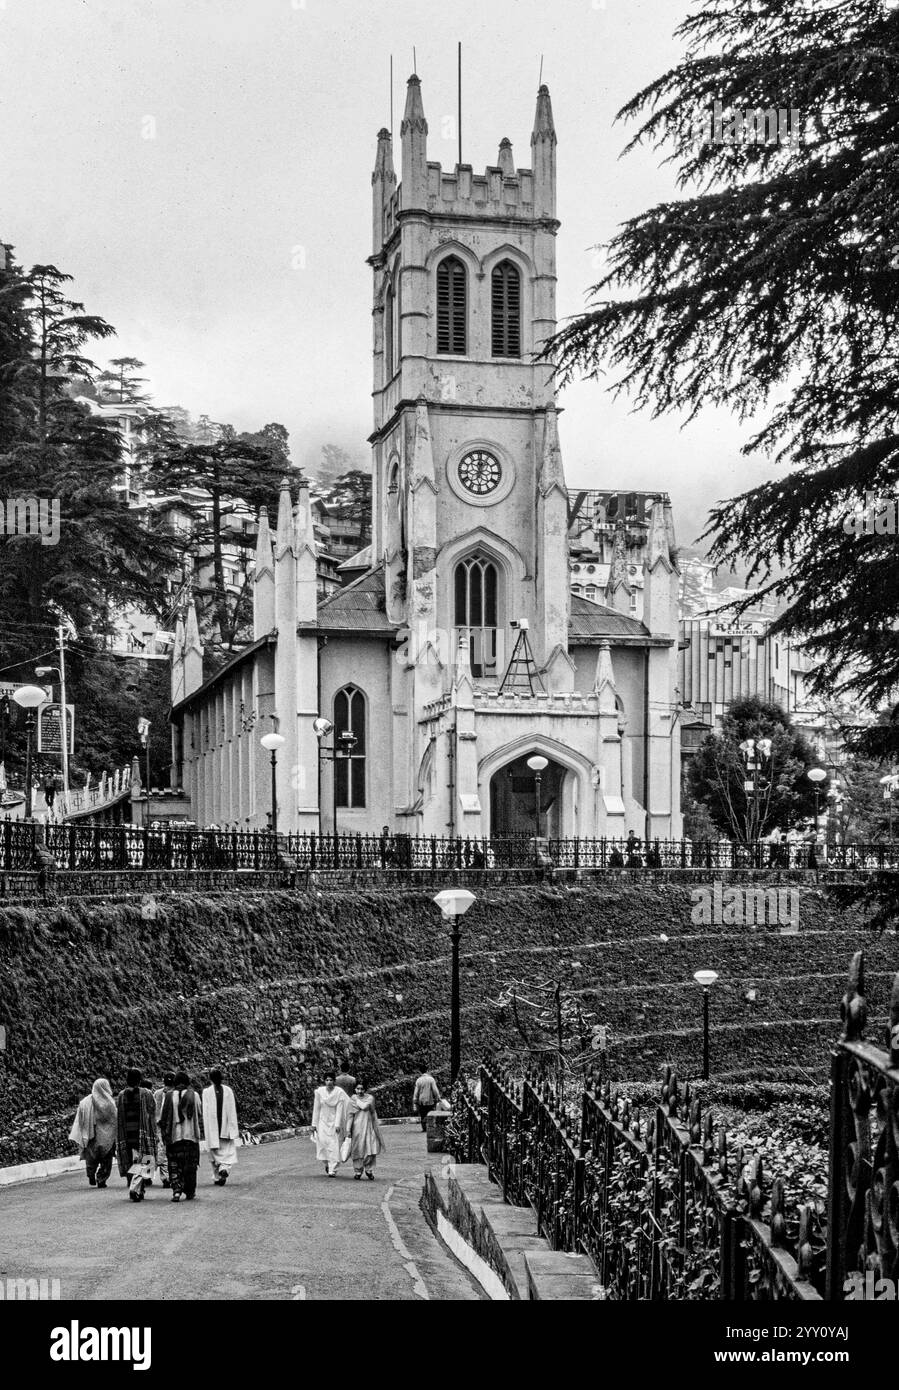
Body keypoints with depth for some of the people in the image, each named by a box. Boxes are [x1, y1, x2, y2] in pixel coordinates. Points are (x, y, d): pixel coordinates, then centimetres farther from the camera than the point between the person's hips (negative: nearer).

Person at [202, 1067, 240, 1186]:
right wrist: (234, 1129, 5)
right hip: (226, 1127, 1)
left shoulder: (207, 1092, -7)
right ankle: (224, 1169, -18)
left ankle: (218, 1177, 11)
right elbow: (232, 1110, -1)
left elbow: (205, 1111, -6)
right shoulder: (228, 1090, -3)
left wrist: (206, 1129, 0)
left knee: (215, 1152, 12)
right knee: (228, 1151, 7)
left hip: (212, 1127, 0)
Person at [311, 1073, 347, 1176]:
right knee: (322, 1142, -8)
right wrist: (314, 1124, 1)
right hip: (323, 1121, 1)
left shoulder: (339, 1092, -8)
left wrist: (338, 1124, -16)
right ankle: (327, 1163, 20)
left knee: (334, 1145, -7)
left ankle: (332, 1170, -5)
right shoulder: (319, 1092, -3)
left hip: (334, 1121, -1)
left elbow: (339, 1109, -10)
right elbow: (316, 1108, 2)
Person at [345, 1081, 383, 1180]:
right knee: (358, 1150, 1)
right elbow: (349, 1115, 0)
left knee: (371, 1149, -5)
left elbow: (365, 1106, -11)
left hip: (368, 1126, 0)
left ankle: (369, 1170, 11)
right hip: (357, 1128, 0)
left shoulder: (370, 1098, 6)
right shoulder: (352, 1100, 3)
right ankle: (358, 1171, 14)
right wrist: (348, 1129, -5)